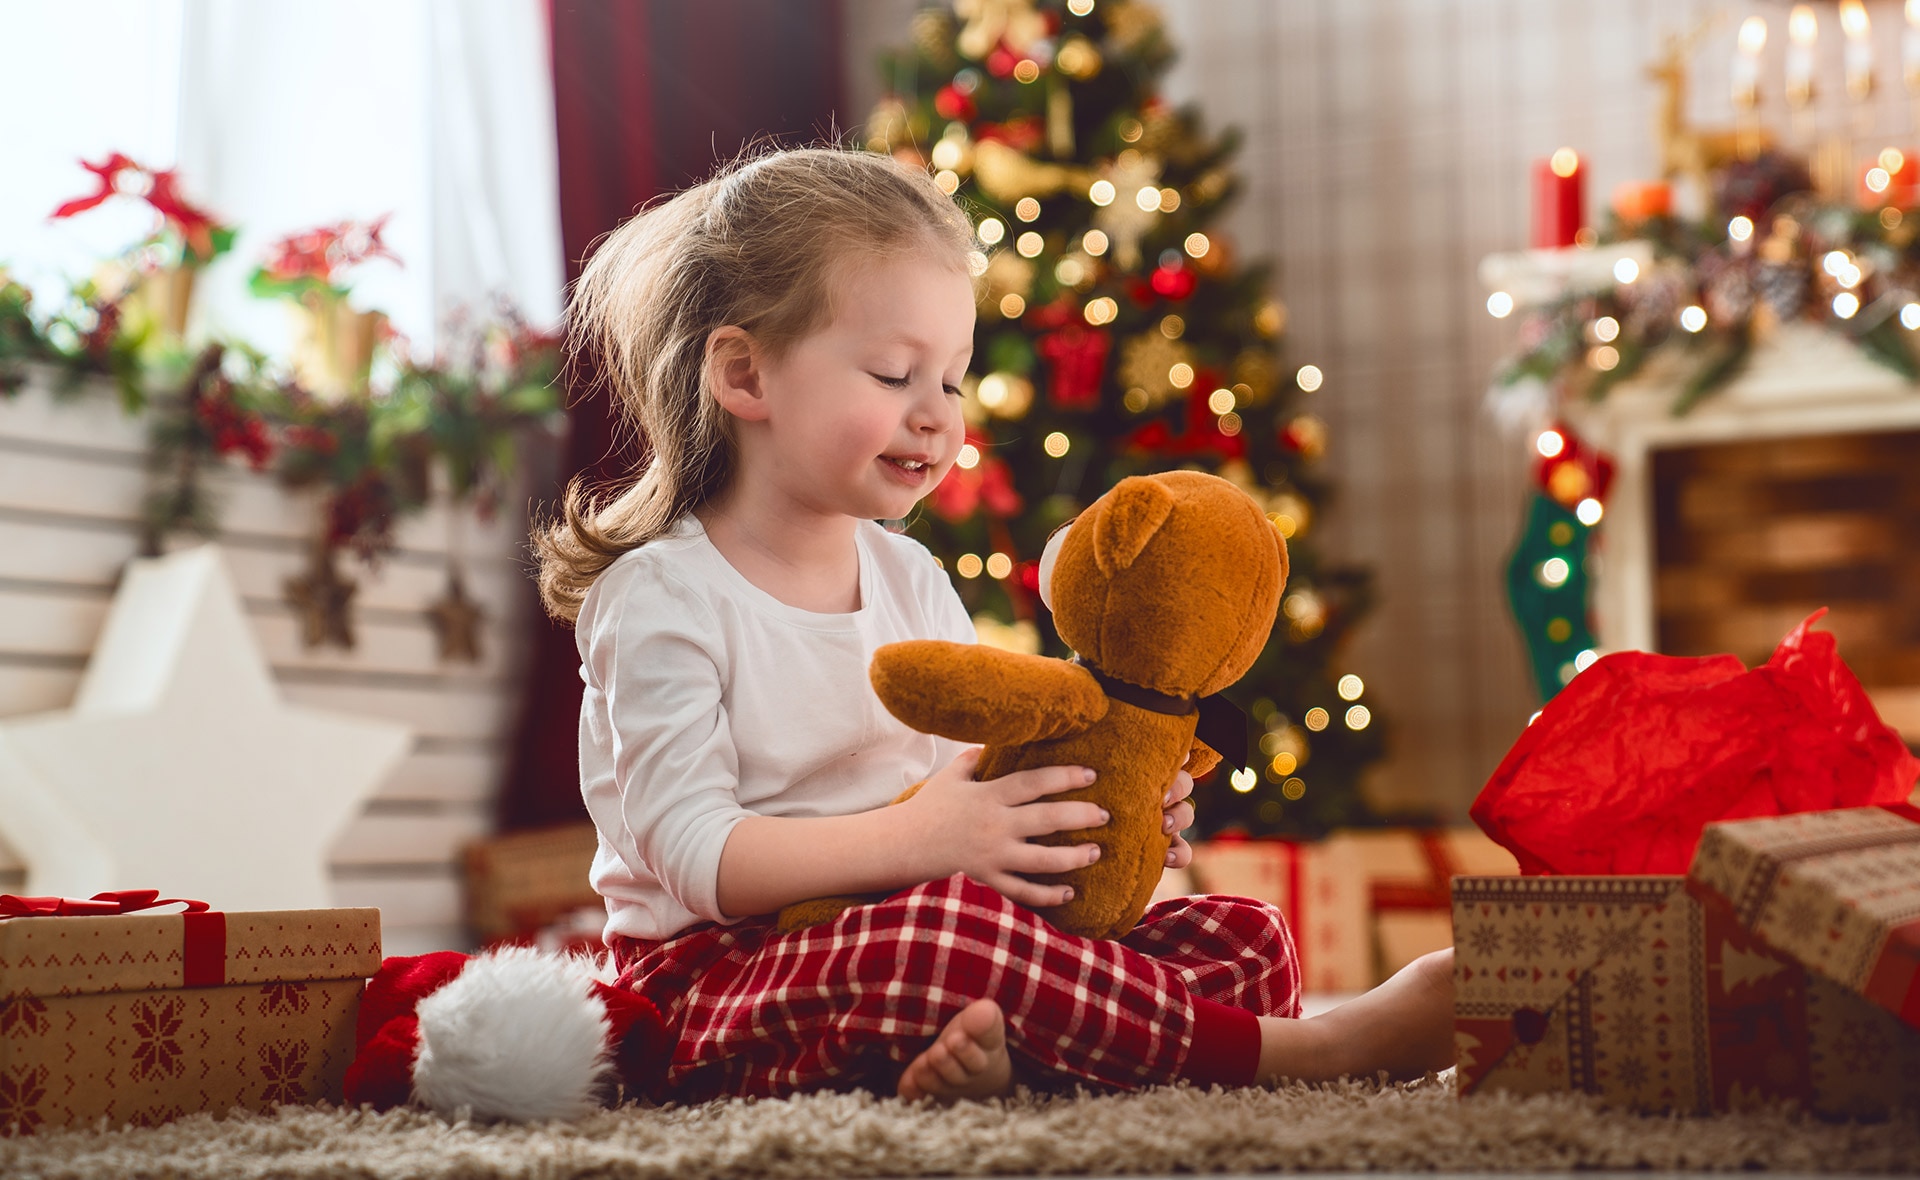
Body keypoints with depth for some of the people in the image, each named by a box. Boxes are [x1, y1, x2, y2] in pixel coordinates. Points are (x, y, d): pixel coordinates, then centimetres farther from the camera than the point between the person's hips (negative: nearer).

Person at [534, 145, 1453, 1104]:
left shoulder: (914, 581, 13)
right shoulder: (660, 597, -9)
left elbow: (980, 792, 16)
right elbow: (693, 856, -19)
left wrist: (1107, 812, -5)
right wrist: (913, 839, -27)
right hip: (716, 981, -7)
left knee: (1248, 938, -6)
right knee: (941, 936, -40)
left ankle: (997, 1050, -37)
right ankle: (1310, 1048, -30)